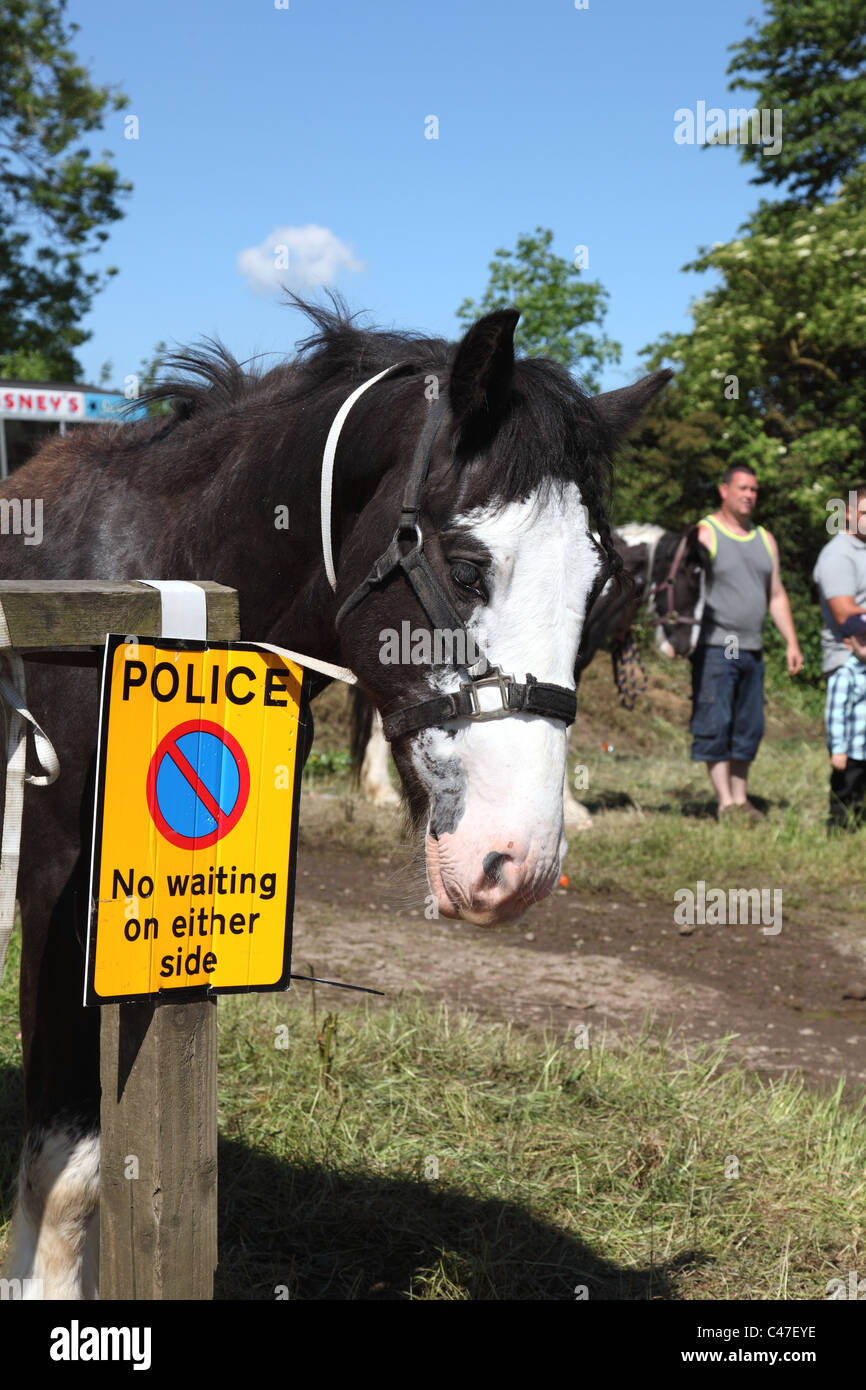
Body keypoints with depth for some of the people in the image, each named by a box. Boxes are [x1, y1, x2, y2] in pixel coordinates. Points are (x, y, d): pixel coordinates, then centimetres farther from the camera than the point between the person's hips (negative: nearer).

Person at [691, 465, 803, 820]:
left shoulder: (765, 539, 17)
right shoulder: (705, 534, -3)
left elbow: (777, 595, 20)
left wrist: (791, 642, 12)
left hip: (751, 651, 6)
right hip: (714, 647, -6)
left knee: (748, 727, 8)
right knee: (715, 725, -8)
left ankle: (740, 799, 16)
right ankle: (725, 803, -7)